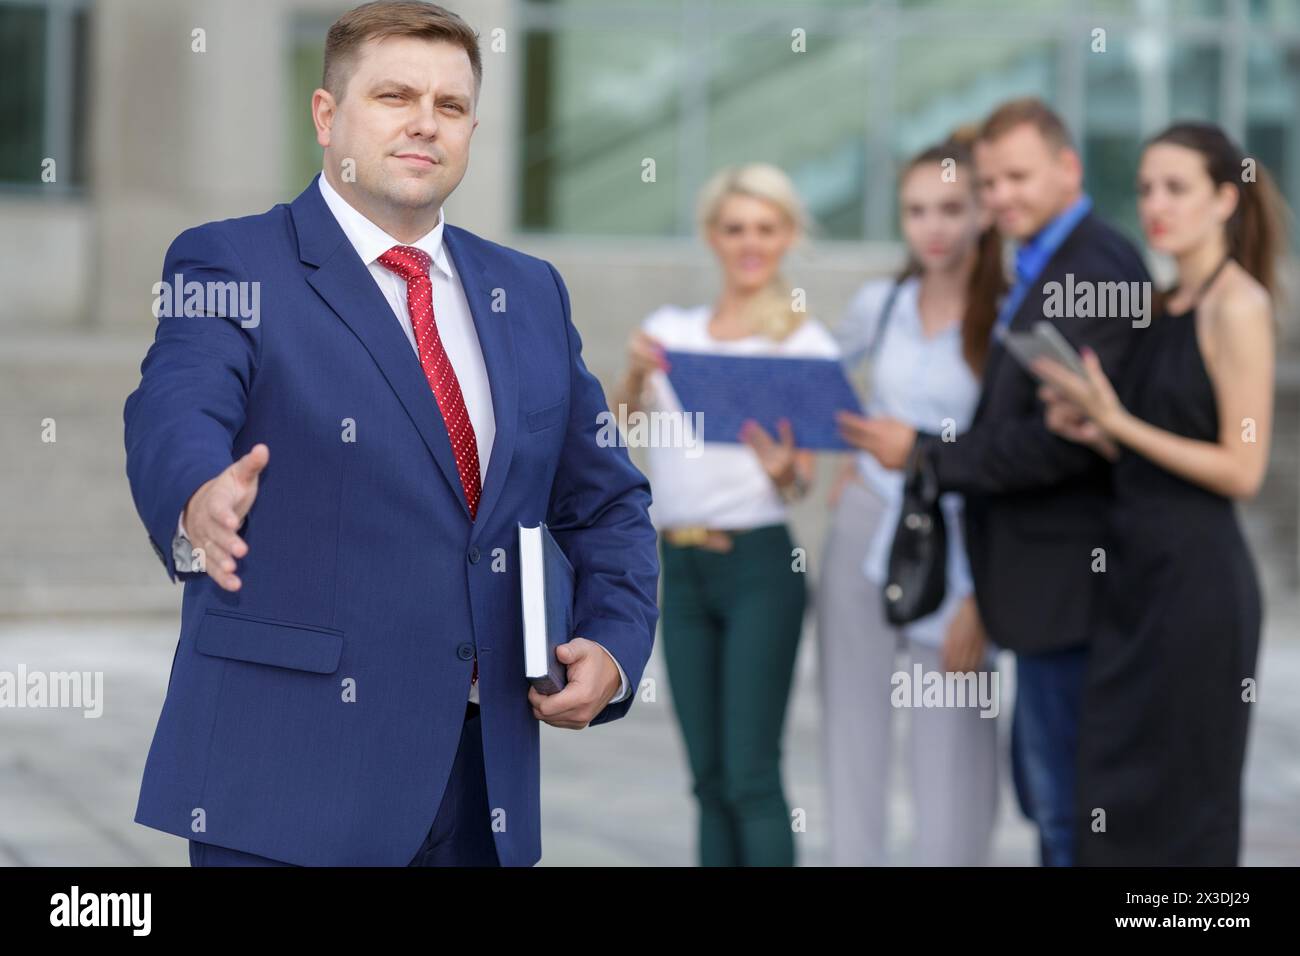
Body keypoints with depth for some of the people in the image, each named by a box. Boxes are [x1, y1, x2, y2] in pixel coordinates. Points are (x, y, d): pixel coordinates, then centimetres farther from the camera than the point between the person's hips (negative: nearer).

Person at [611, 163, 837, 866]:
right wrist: (636, 373, -23)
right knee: (709, 778, 7)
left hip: (758, 565, -4)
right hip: (680, 566, 4)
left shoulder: (806, 344, 1)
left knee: (751, 775, -9)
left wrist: (781, 468, -26)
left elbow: (801, 482, -4)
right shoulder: (671, 328, 11)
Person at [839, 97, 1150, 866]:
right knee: (1043, 782, 19)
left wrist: (925, 452, -17)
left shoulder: (1094, 272, -19)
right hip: (1046, 579, 11)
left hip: (1065, 574, -11)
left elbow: (1059, 441, -24)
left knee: (1064, 799, -2)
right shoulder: (1048, 269, 14)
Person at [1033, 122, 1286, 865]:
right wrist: (1095, 433, 0)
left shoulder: (1238, 306, -11)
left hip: (1197, 577, -8)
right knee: (1115, 793, 11)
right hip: (1139, 566, 8)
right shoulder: (1168, 304, 12)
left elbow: (1242, 469, -16)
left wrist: (1117, 423, -16)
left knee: (1183, 803, 2)